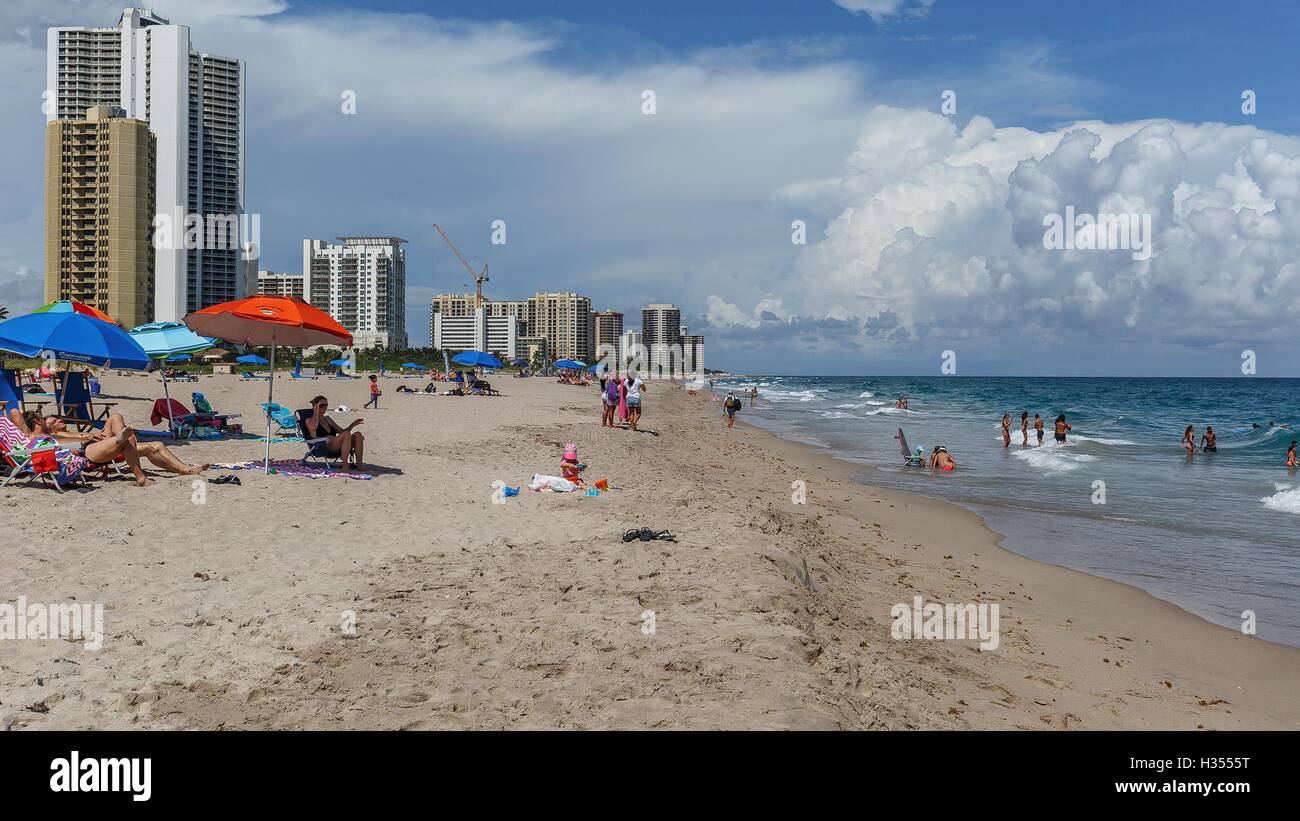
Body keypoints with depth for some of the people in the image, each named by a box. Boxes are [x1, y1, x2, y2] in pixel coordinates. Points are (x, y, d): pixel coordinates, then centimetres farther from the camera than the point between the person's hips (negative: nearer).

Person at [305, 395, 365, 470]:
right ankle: (345, 465, -35)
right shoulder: (309, 420, 7)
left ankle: (359, 464, -25)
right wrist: (316, 411, -6)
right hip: (323, 448, -7)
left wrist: (352, 425, 11)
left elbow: (342, 431, 30)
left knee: (358, 435, -15)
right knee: (346, 434, -31)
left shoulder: (327, 419, 28)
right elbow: (313, 427, -19)